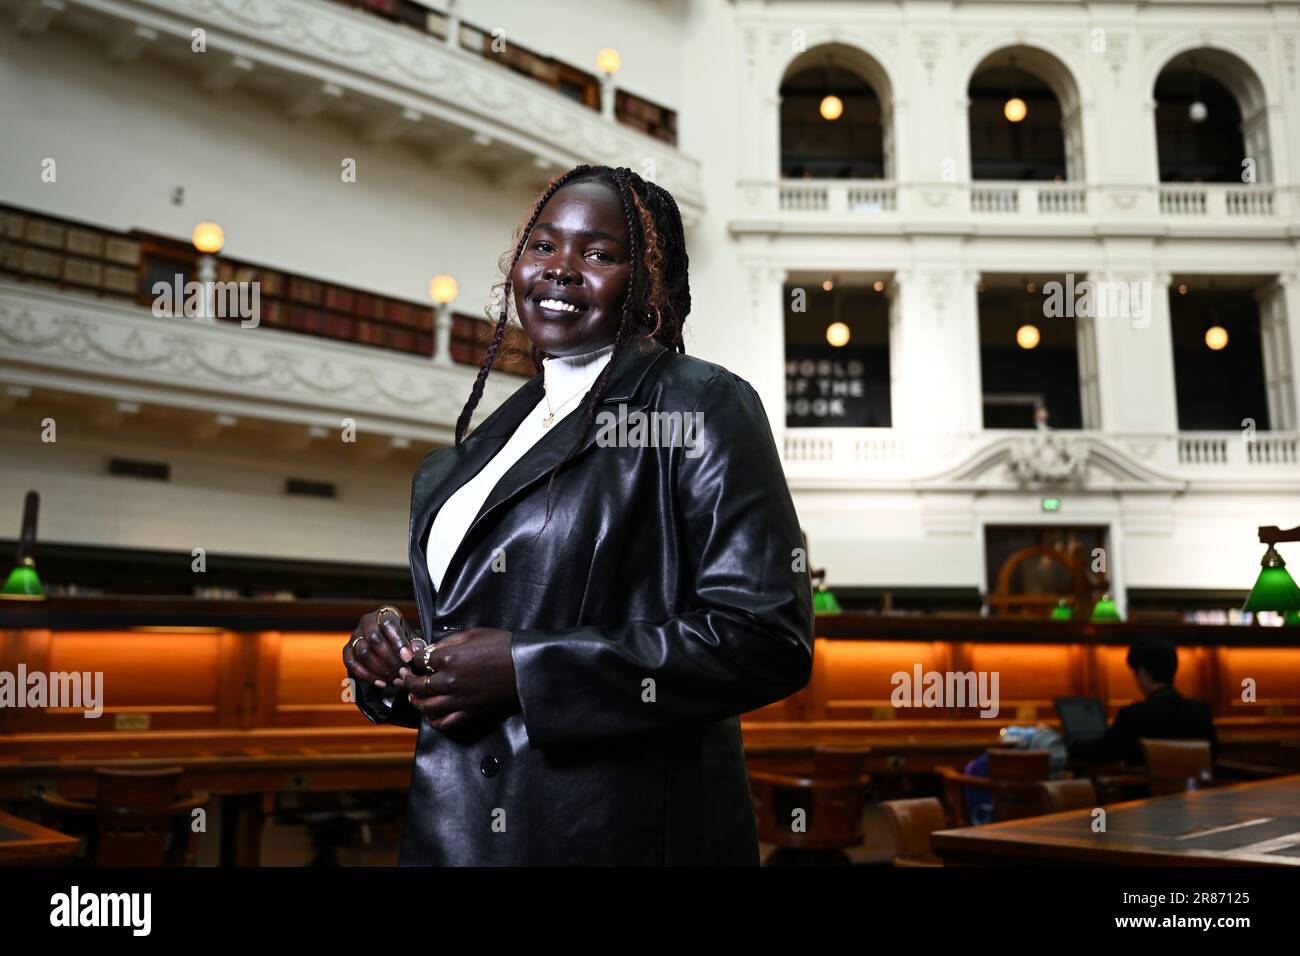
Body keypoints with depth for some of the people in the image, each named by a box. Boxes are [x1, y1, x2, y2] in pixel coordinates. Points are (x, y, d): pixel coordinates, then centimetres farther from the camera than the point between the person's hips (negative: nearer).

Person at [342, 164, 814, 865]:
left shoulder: (701, 403, -9)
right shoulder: (481, 440, 11)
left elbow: (768, 637, -19)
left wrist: (524, 668, -20)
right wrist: (385, 650, -3)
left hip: (616, 833, -6)